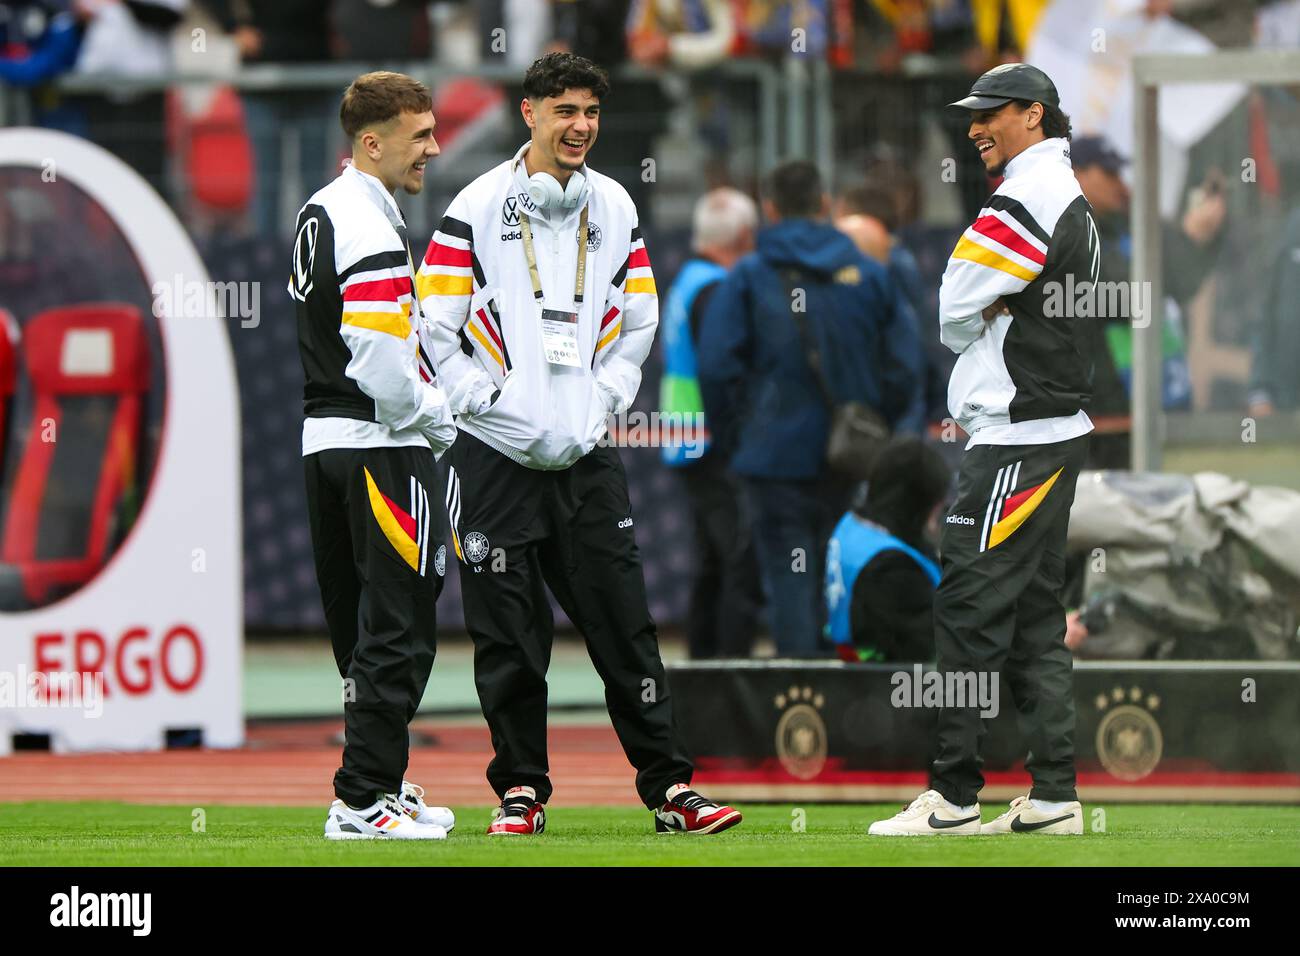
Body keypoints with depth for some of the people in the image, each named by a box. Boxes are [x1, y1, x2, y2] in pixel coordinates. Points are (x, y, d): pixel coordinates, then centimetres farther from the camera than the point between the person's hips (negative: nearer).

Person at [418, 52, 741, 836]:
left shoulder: (613, 207, 10)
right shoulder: (479, 207, -3)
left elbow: (640, 318, 18)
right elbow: (434, 323, -4)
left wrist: (605, 397, 5)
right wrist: (489, 401, -9)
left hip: (587, 455, 3)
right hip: (496, 456, -3)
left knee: (625, 624, 0)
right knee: (509, 637, 0)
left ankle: (669, 787, 3)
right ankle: (521, 788, 12)